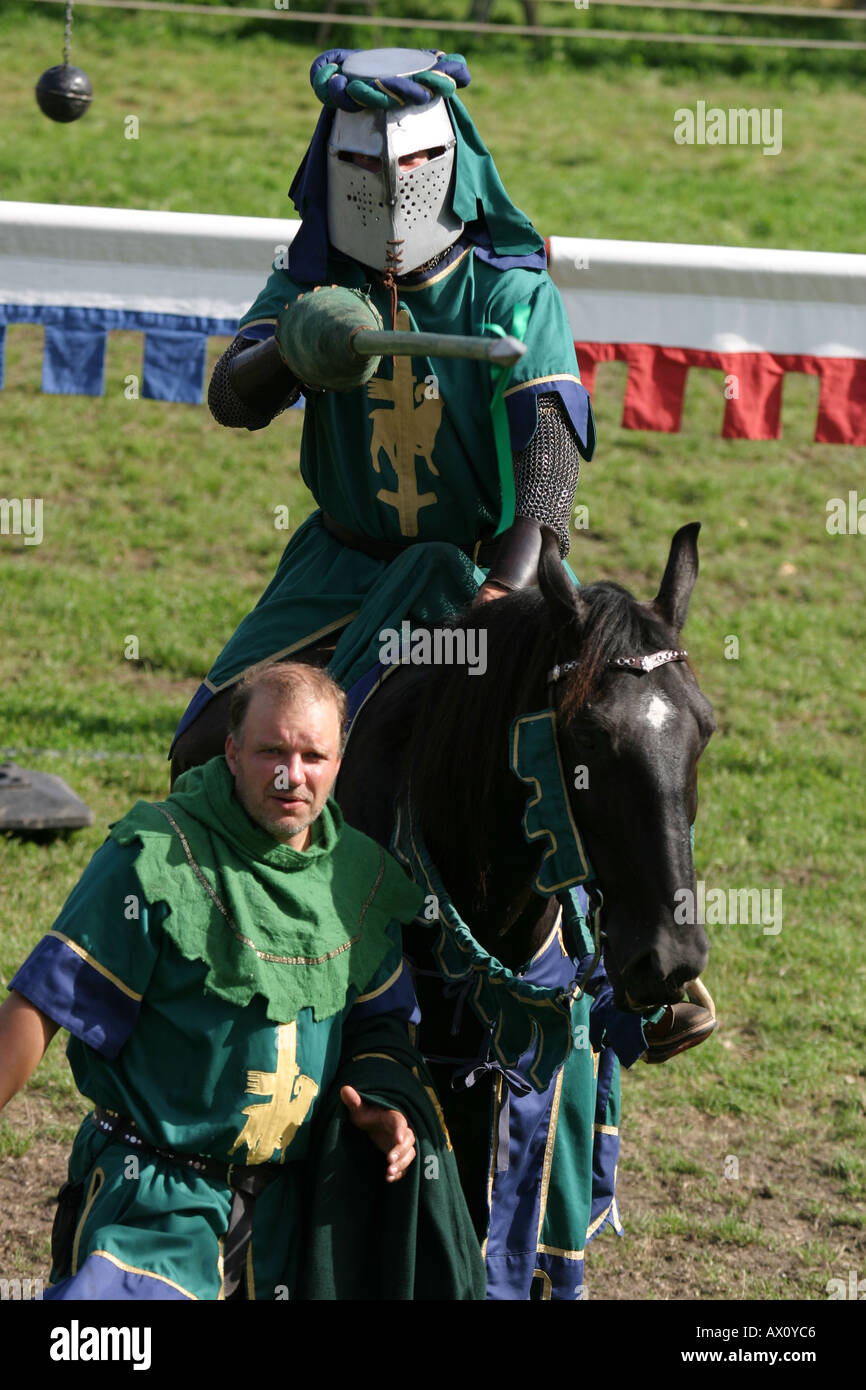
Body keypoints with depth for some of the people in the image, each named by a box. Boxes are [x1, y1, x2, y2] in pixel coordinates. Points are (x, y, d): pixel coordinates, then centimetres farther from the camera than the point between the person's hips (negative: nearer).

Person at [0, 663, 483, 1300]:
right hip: (152, 1202, -5)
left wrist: (386, 1103, -1)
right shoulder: (155, 858, -12)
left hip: (283, 1201, 5)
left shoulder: (363, 875, 5)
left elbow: (379, 1021, 18)